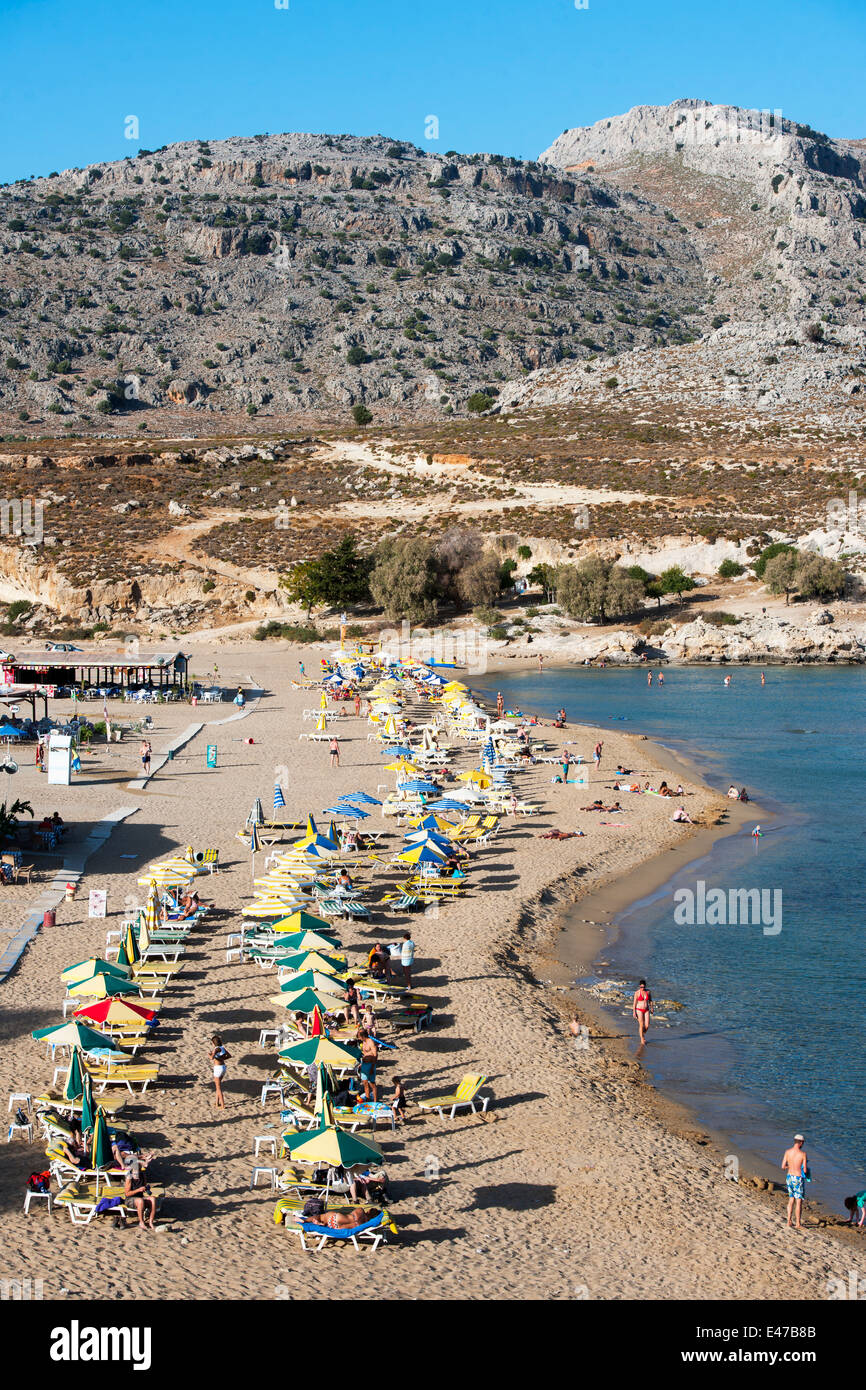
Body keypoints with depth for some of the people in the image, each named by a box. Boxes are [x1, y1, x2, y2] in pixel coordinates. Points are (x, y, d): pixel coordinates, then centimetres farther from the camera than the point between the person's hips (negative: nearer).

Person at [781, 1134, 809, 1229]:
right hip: (798, 1179, -5)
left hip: (789, 1177, 5)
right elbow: (805, 1170, -12)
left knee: (791, 1199, 18)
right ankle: (797, 1224, 4)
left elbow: (783, 1167, 1)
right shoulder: (803, 1153, -14)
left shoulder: (787, 1152, -2)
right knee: (799, 1201, 2)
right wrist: (806, 1168, 11)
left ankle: (789, 1221, 20)